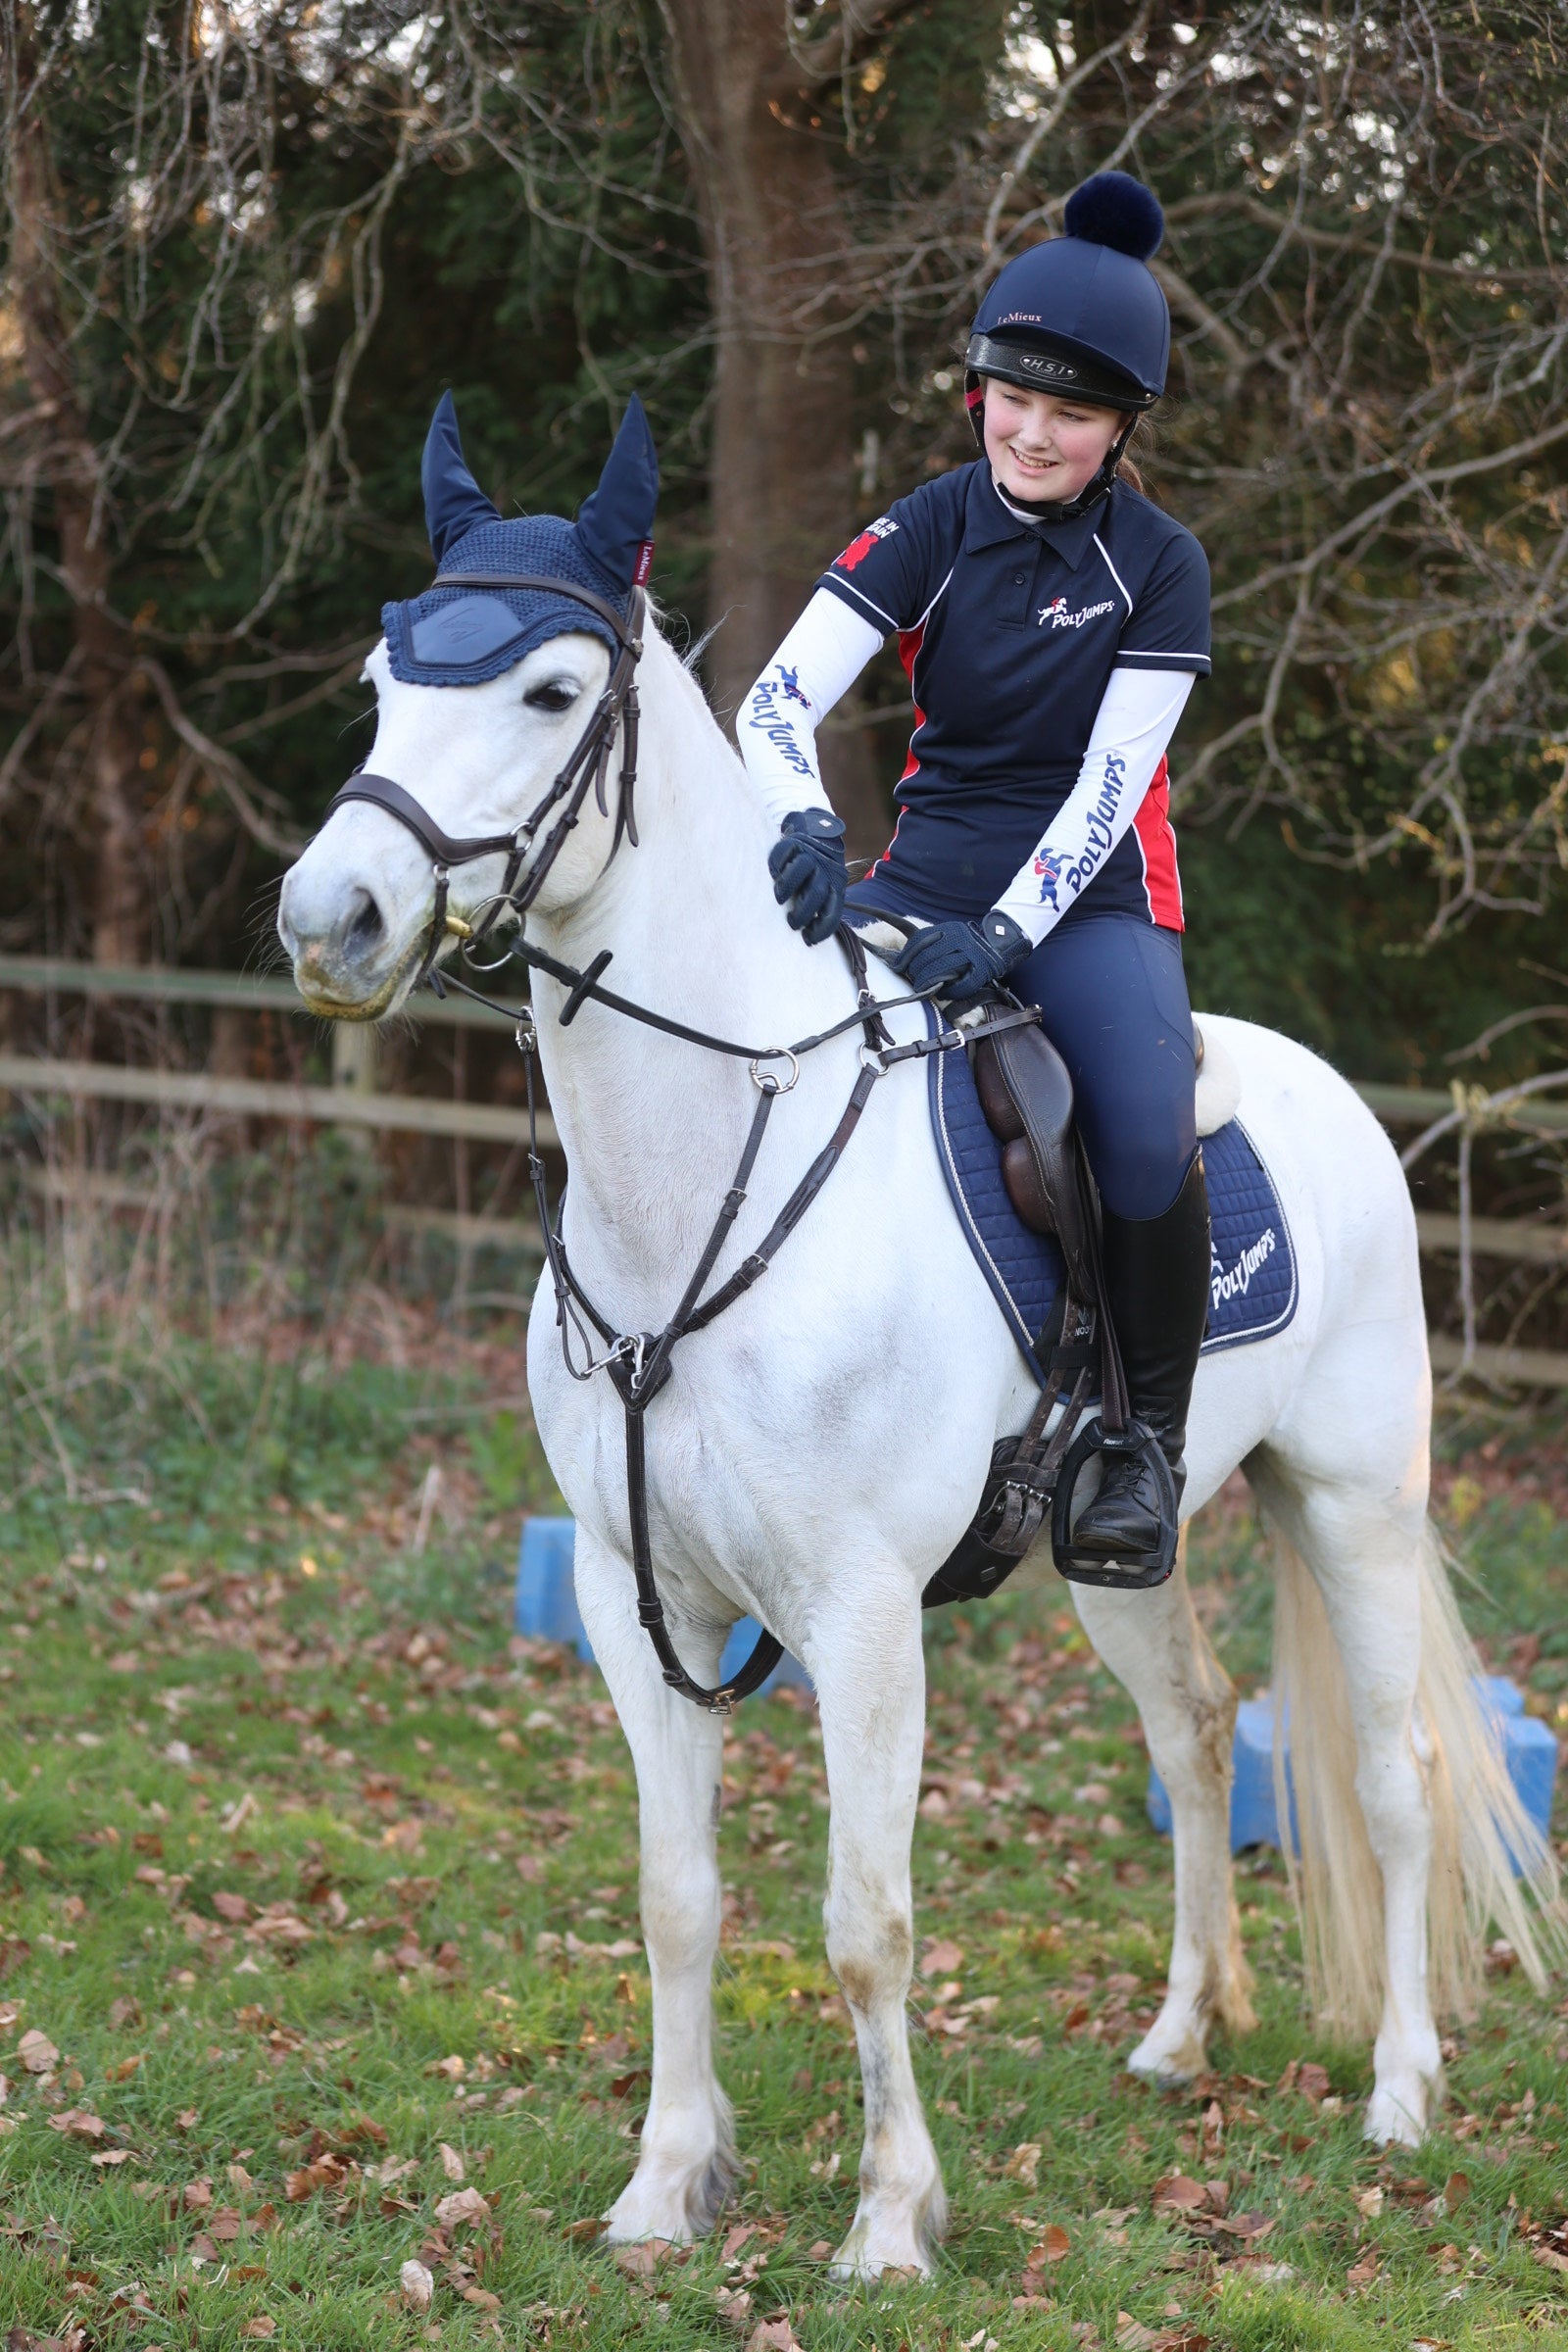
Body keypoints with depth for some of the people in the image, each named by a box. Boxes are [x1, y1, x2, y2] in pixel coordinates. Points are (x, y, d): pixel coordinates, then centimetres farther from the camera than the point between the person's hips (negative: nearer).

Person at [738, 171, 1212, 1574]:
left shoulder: (1158, 565, -4)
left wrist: (1009, 931, -26)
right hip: (928, 874, 3)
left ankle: (1149, 1435, -11)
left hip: (1092, 903, -3)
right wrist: (806, 831, -29)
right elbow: (780, 702, -8)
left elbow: (1112, 783, -11)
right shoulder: (929, 535, 1)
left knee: (1149, 1140, -31)